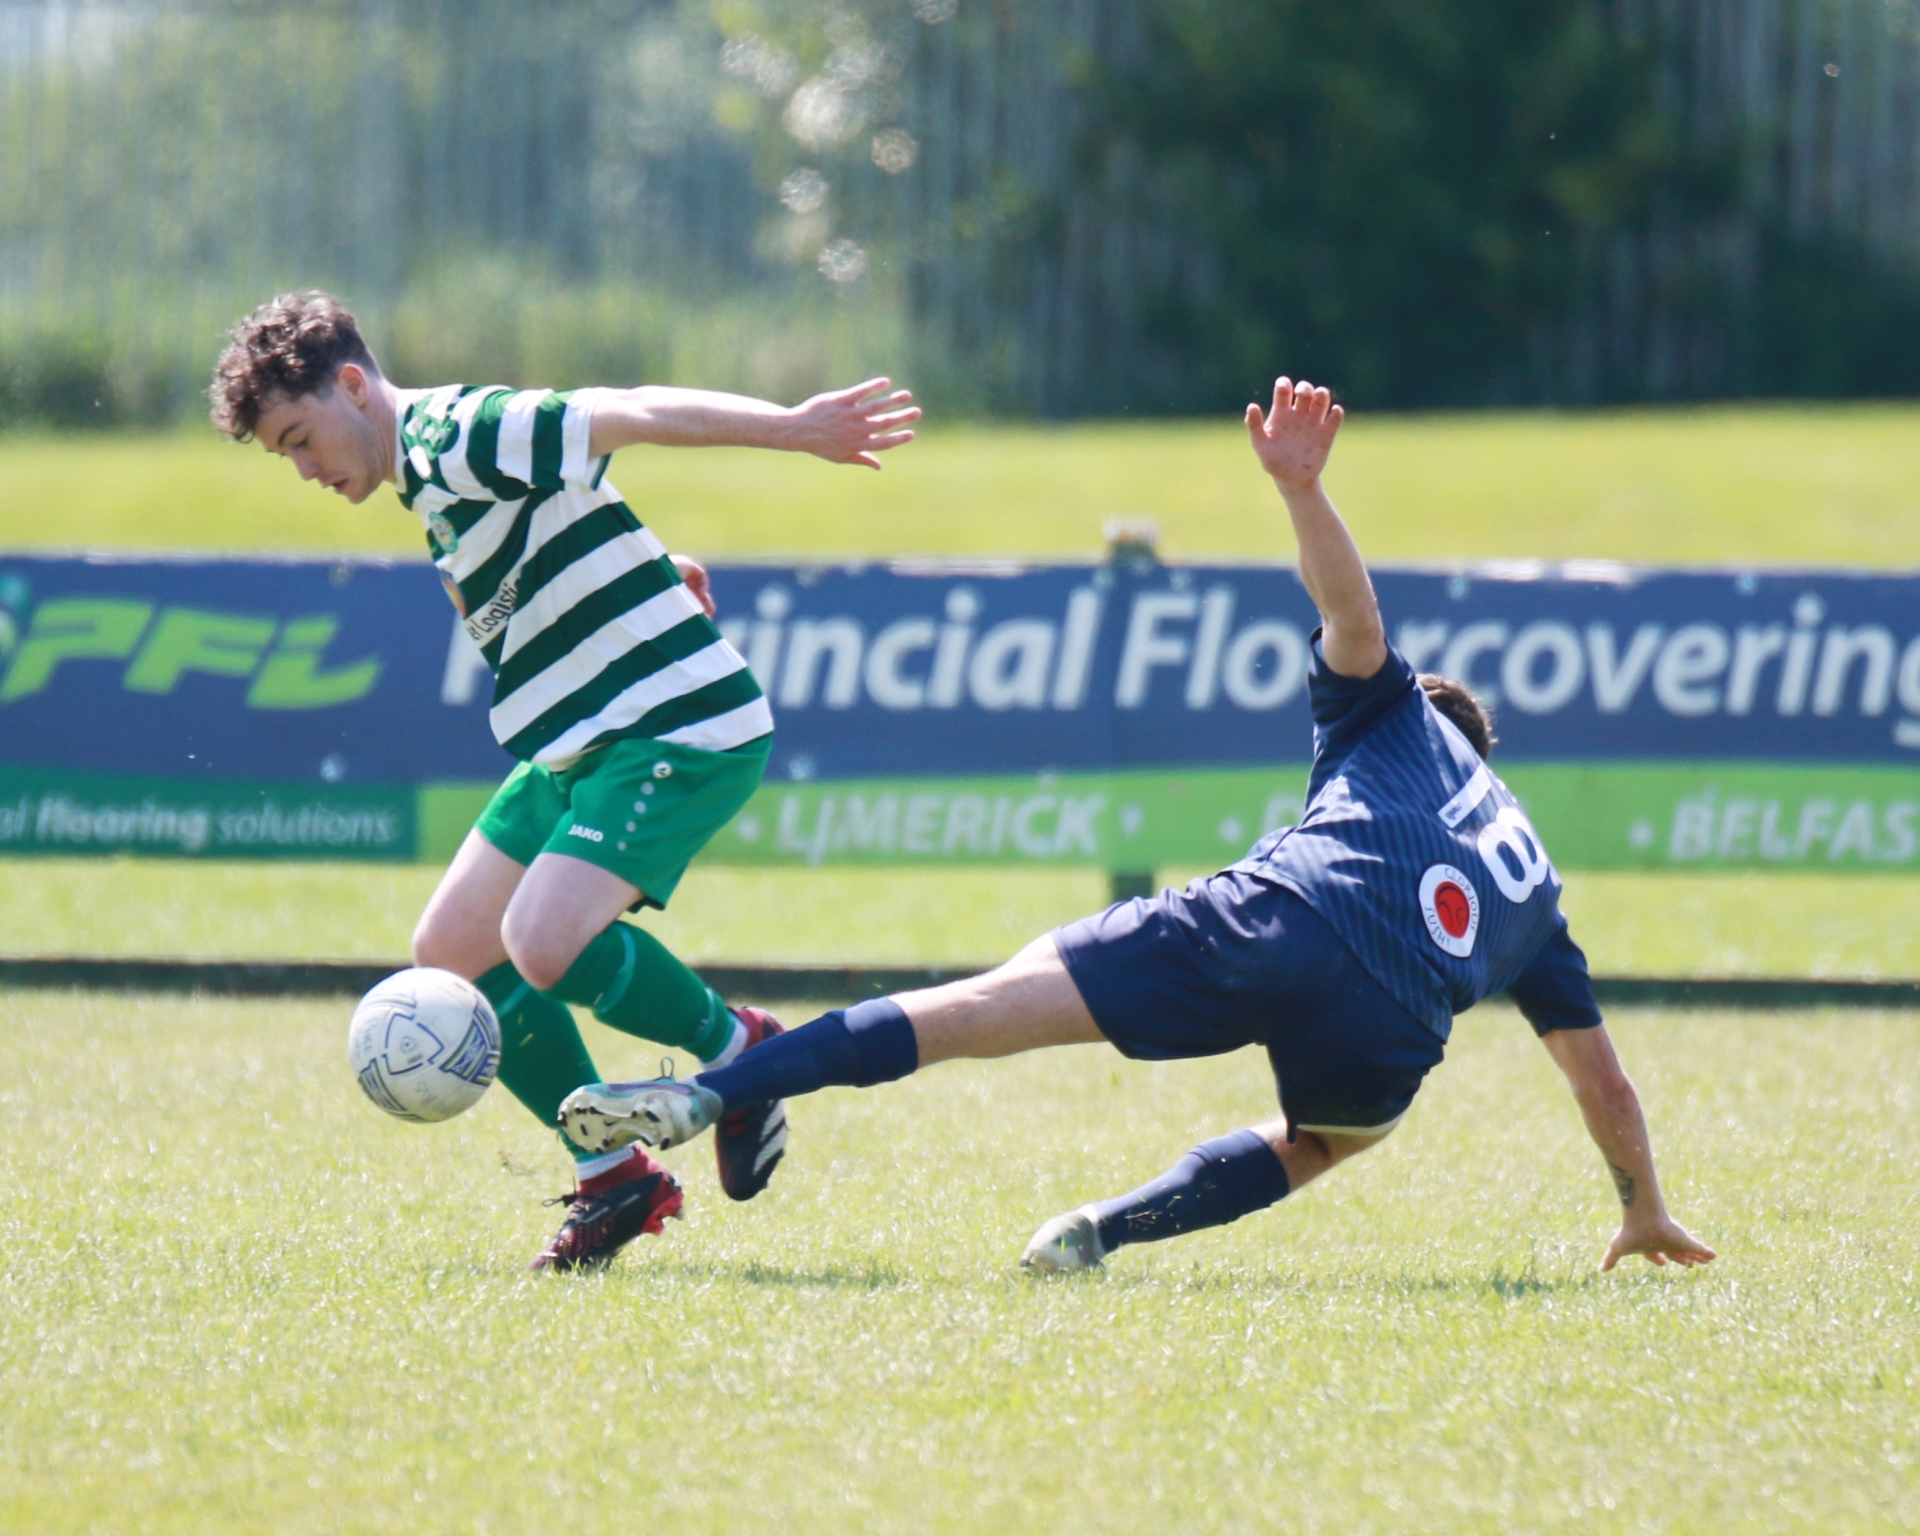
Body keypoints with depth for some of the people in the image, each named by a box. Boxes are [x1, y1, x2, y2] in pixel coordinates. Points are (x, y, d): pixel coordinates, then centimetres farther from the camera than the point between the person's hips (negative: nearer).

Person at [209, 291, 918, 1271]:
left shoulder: (458, 436, -15)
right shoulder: (428, 479, 16)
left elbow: (632, 417, -21)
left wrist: (795, 429, -27)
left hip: (677, 728, -11)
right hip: (578, 749, 11)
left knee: (543, 944, -27)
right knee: (450, 955, 8)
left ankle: (735, 1048, -2)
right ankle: (614, 1178, 13)